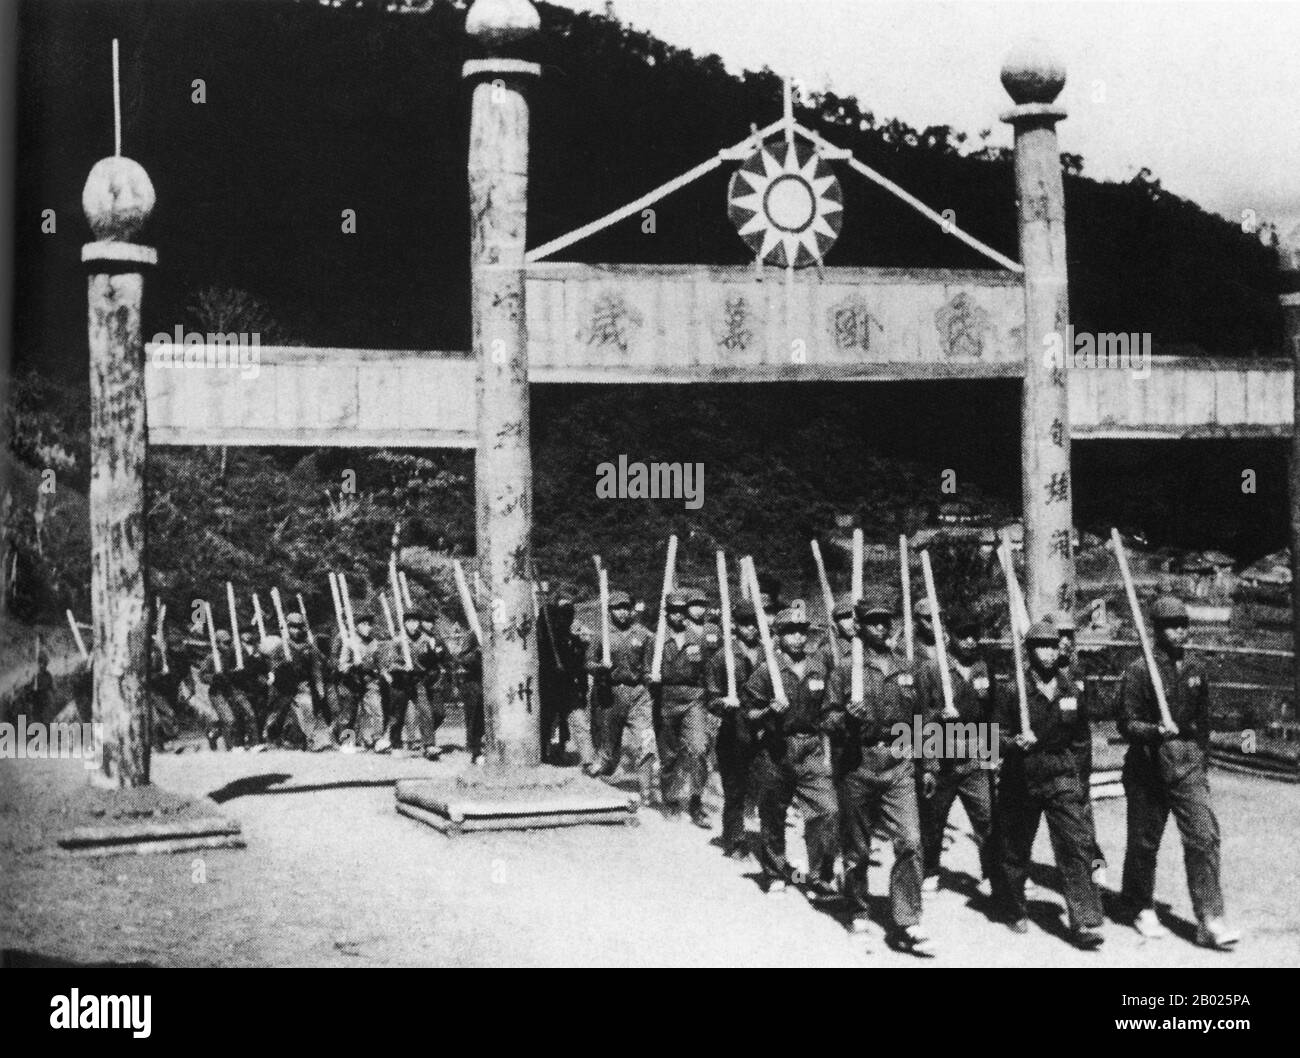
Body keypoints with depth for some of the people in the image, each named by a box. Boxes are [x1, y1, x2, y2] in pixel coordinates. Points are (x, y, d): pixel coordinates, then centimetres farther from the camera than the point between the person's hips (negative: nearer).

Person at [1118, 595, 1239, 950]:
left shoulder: (1195, 672, 10)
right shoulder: (1139, 671, -7)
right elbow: (1127, 724, -10)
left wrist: (1202, 758, 19)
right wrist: (1157, 730, -27)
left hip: (1188, 766, 4)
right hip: (1148, 768, -4)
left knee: (1204, 836, -9)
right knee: (1144, 841, 7)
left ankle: (1210, 921, -11)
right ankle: (1142, 910, 28)